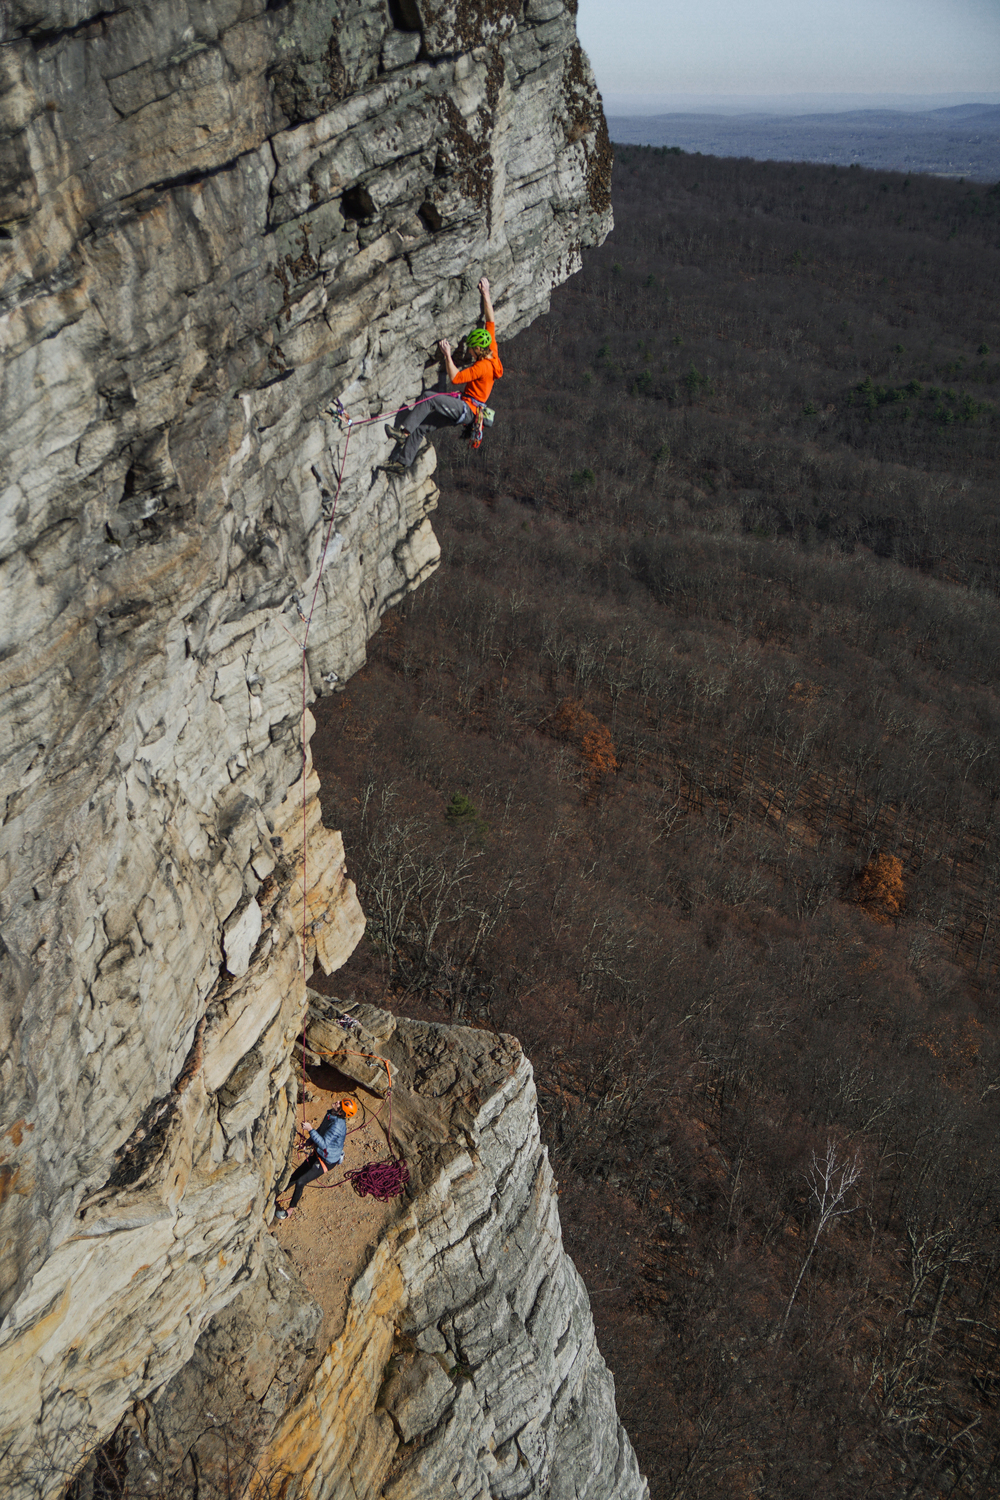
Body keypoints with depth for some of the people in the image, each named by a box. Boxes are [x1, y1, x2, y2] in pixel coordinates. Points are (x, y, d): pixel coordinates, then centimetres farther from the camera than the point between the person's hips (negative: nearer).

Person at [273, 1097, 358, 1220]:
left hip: (326, 1161, -8)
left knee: (300, 1182, -5)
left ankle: (292, 1208, 18)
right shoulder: (329, 1114, -6)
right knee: (295, 1175, 17)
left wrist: (310, 1130, -32)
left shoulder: (337, 1125, -34)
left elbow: (323, 1144, -35)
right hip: (318, 1153, 8)